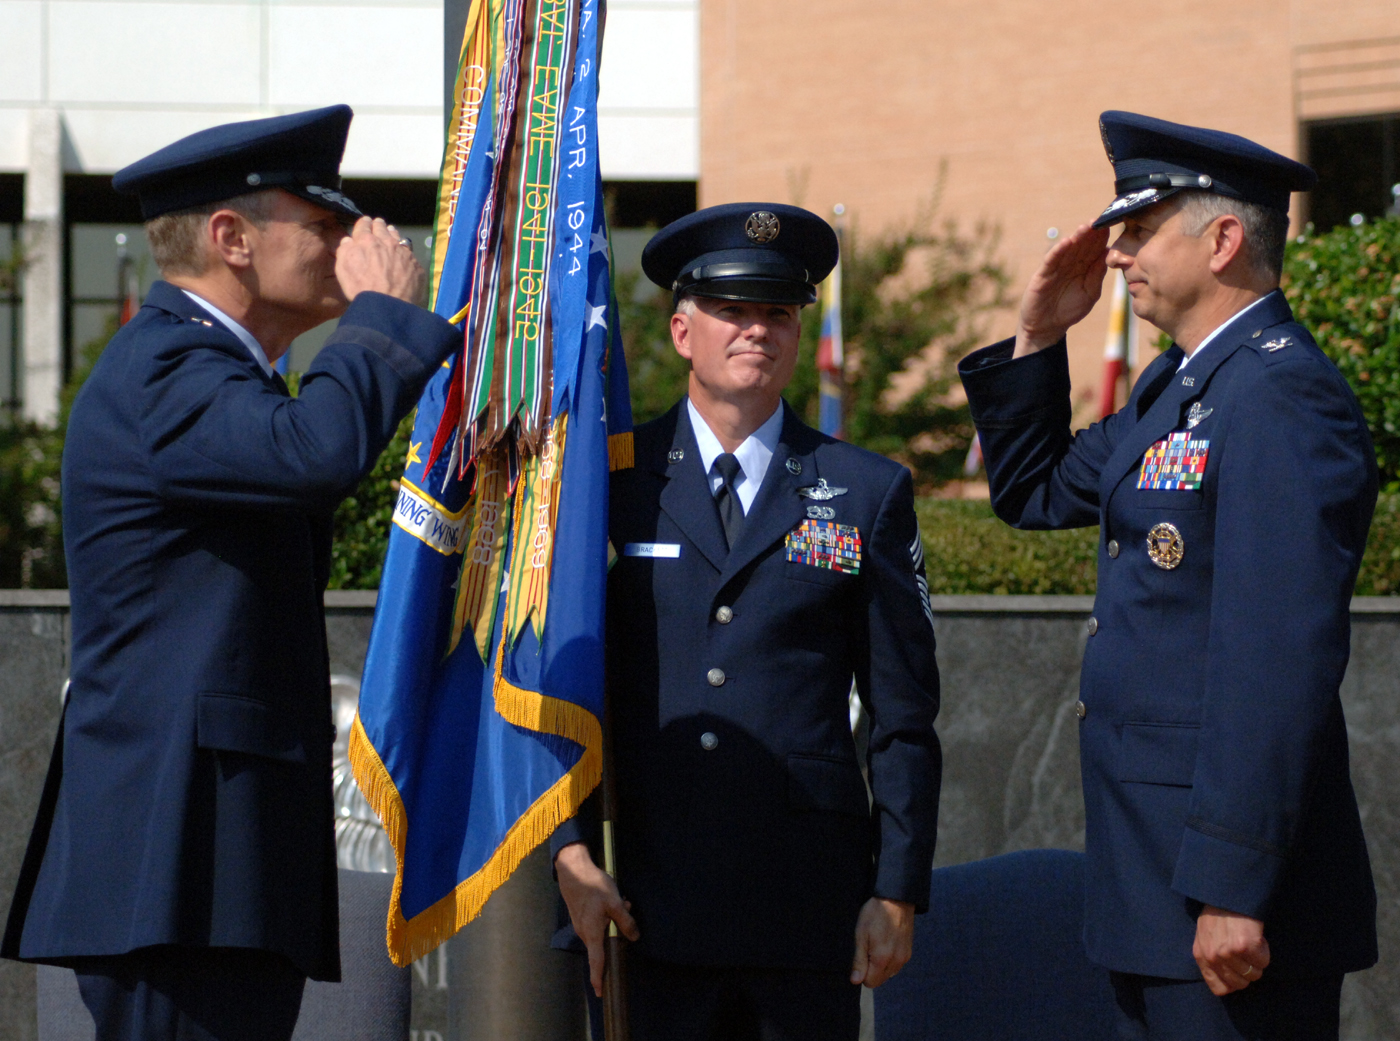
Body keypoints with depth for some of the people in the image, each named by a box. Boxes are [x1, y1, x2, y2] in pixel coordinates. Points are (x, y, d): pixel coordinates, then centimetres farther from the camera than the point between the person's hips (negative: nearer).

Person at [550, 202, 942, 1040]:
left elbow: (905, 713, 7)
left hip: (812, 904, 0)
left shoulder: (868, 493, 7)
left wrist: (899, 891, 1)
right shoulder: (613, 483, 6)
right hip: (660, 903, 0)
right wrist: (573, 851, -3)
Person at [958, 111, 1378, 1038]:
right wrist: (1038, 337, 13)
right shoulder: (1178, 386, 15)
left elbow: (1282, 656, -23)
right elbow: (1032, 492, 29)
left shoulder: (1280, 392, -16)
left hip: (1232, 863, -10)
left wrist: (1235, 889, -26)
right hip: (1157, 875, 10)